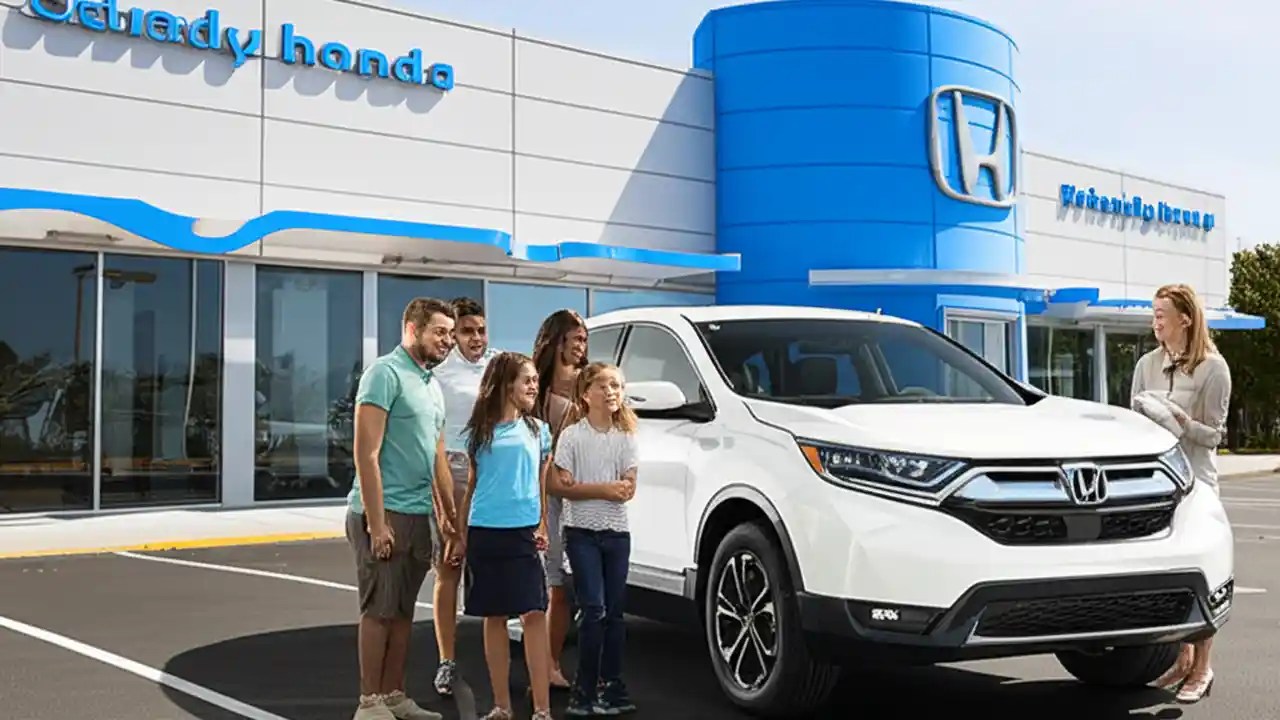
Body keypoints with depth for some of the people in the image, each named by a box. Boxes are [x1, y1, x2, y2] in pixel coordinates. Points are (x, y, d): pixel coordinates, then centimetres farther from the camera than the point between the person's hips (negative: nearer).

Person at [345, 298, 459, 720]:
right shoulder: (385, 373, -11)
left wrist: (448, 516, 17)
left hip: (419, 516, 8)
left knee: (403, 611, 12)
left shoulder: (431, 385, 15)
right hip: (385, 512, -8)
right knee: (379, 610, -2)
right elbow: (366, 453, -16)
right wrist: (377, 523, -20)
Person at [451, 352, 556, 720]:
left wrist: (542, 527, 2)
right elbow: (471, 487, 12)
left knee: (534, 614, -8)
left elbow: (541, 485, 12)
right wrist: (461, 536, 9)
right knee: (494, 617, 6)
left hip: (523, 533, 0)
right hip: (484, 533, 1)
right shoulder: (480, 432, 6)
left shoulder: (538, 430, 8)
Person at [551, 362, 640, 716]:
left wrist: (581, 486, -13)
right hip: (582, 531, -4)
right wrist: (603, 489, -16)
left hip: (617, 531, 4)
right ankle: (584, 692, -2)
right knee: (593, 610, -9)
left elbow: (628, 489, -1)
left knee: (614, 611, 6)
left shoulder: (625, 437, 7)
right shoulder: (572, 435, -4)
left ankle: (612, 687, 14)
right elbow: (559, 485, -10)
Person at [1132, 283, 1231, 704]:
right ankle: (1182, 660, 17)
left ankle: (1201, 669, 5)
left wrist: (1182, 421, -19)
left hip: (1195, 480, -4)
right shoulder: (1147, 365, 11)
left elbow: (1214, 434, -3)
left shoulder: (1212, 367, -3)